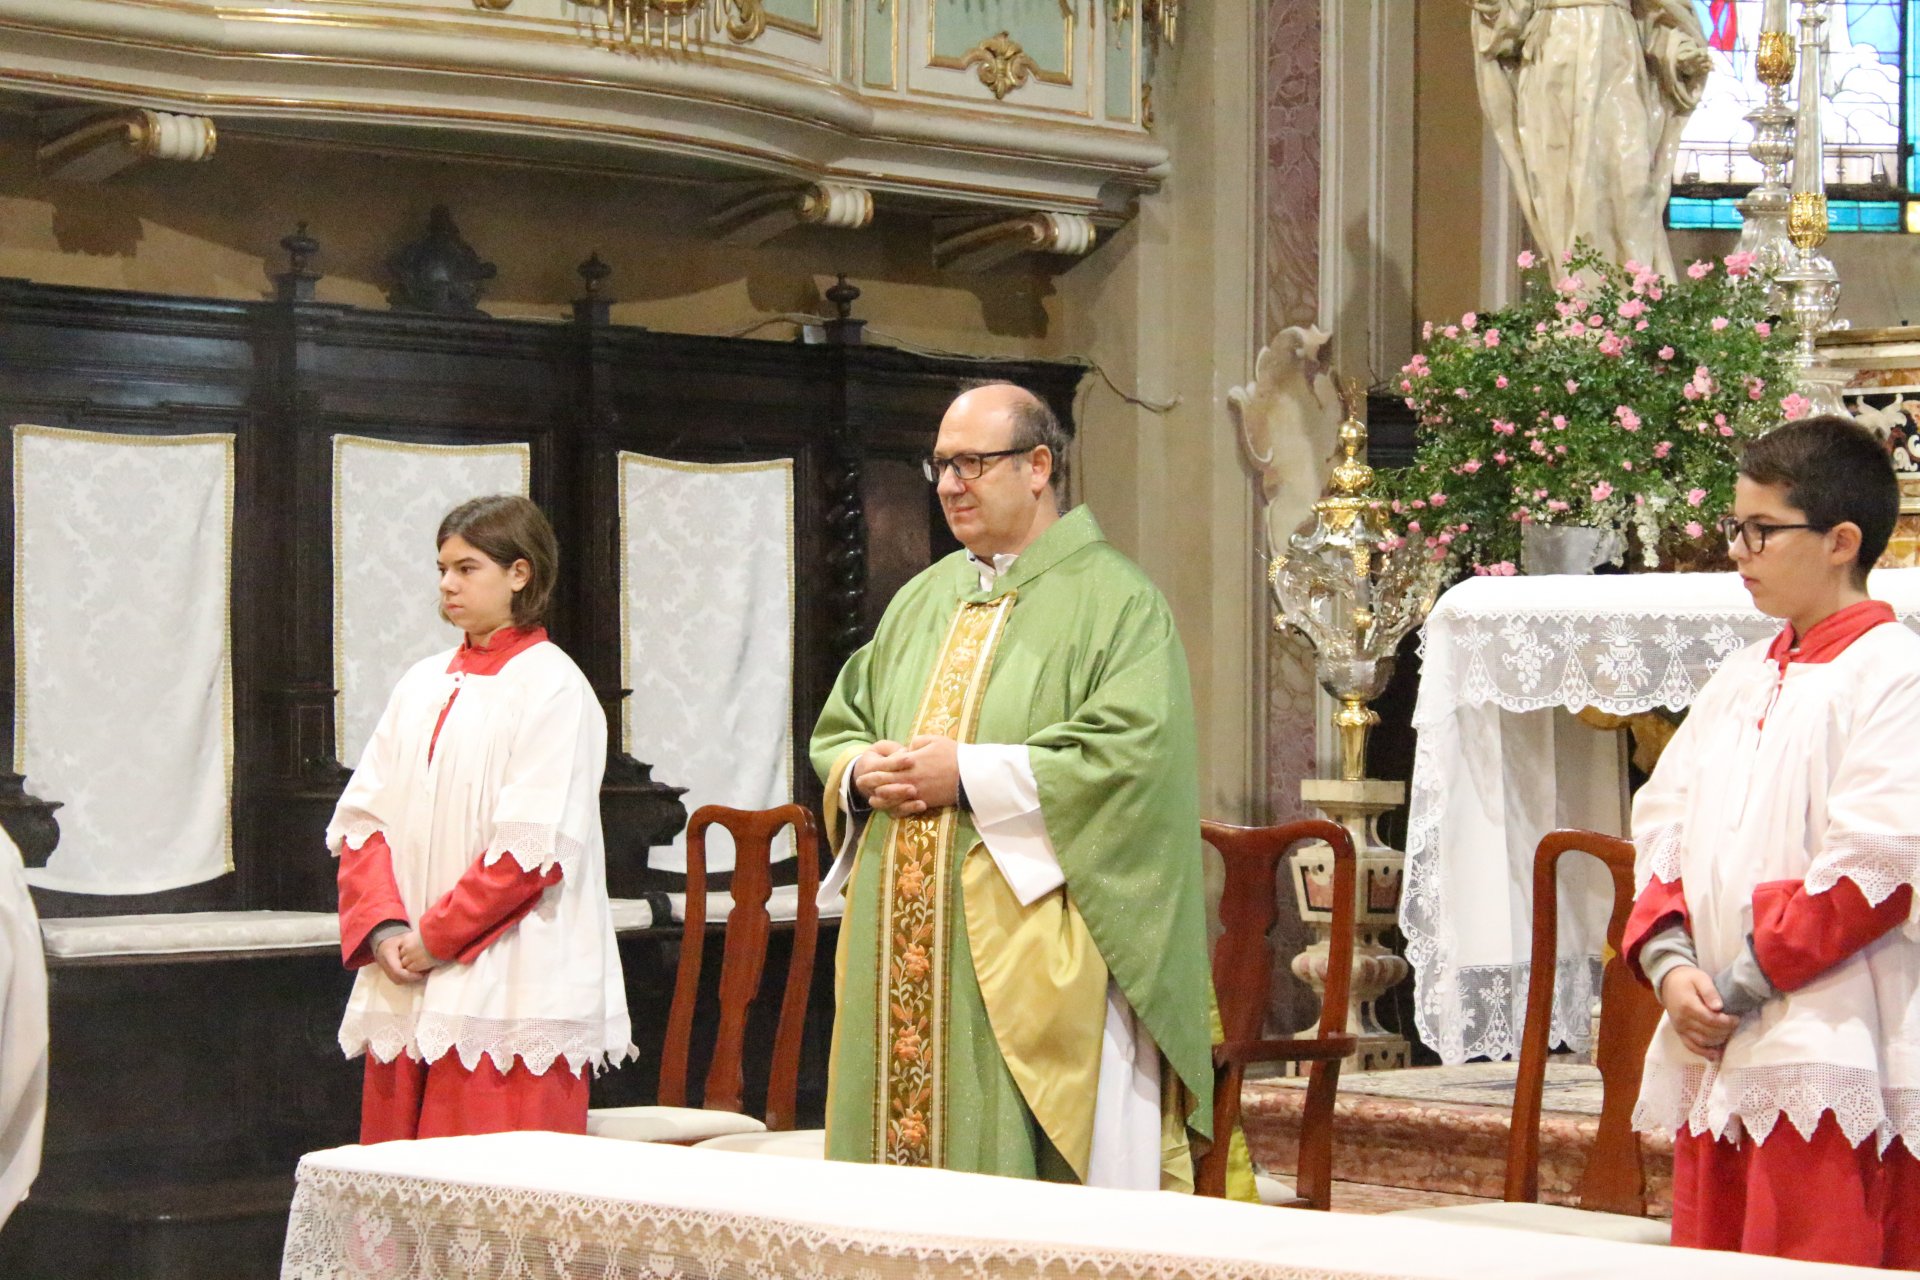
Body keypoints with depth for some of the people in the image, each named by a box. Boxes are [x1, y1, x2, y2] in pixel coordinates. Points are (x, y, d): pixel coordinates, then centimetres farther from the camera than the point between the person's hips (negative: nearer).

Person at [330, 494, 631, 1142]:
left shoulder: (551, 686, -5)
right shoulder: (423, 684, 15)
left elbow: (533, 846, -12)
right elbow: (362, 817, 10)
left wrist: (437, 936, -12)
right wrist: (385, 926, -5)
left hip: (509, 988, -6)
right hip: (407, 988, 6)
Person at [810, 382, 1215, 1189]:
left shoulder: (1114, 602, -3)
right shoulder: (921, 602, 18)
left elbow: (1132, 756, -16)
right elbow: (839, 727, 23)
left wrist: (971, 776, -17)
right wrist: (863, 775, -1)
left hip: (1033, 961, -7)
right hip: (905, 958, 7)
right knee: (903, 1138, 5)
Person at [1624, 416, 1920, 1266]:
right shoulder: (1740, 682, 18)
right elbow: (1663, 826, 16)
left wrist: (1745, 979, -14)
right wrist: (1669, 962, -1)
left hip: (1831, 1063, -8)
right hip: (1715, 1056, 8)